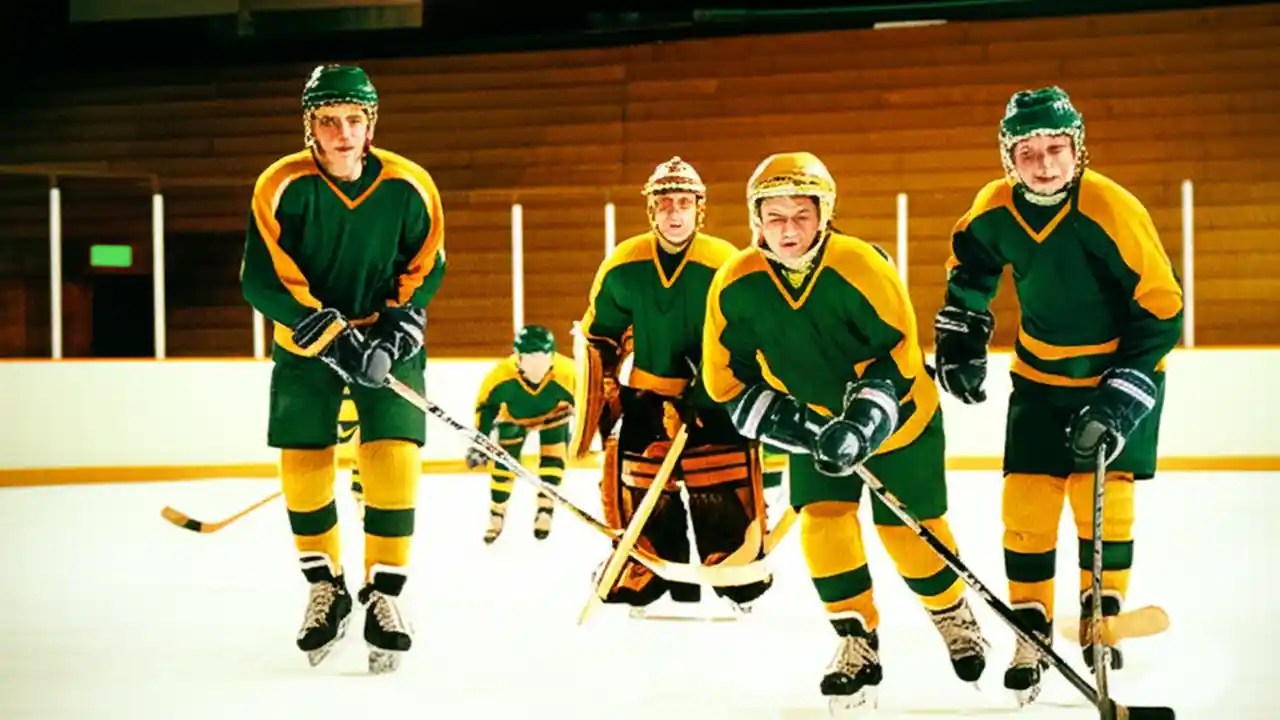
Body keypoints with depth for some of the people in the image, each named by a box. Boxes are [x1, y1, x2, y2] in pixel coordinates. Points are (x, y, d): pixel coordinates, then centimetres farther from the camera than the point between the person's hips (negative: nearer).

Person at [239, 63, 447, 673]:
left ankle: (384, 594, 1)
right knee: (302, 467, 0)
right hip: (304, 345, 0)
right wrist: (333, 336, -27)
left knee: (394, 462, -13)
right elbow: (263, 281, -19)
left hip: (387, 340, 0)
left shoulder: (409, 187, -14)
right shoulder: (281, 187, -18)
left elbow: (426, 267, 0)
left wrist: (398, 326, -14)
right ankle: (327, 590, 21)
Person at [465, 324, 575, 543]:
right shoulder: (500, 376, -39)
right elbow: (486, 406, -21)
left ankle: (544, 511, 9)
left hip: (553, 415, 0)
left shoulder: (567, 374, -42)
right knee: (502, 462, -2)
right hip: (513, 416, 1)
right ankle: (496, 515, 16)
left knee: (553, 460, -11)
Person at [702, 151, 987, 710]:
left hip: (897, 418, -3)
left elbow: (898, 355, -23)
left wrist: (862, 424, -34)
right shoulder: (735, 283, -19)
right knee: (823, 525, -10)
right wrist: (793, 425, -21)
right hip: (814, 421, 3)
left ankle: (956, 620, 32)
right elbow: (729, 380, -11)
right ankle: (858, 646, 6)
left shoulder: (860, 267, -29)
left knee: (910, 533, 3)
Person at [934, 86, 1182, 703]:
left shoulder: (1114, 212, -26)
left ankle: (1103, 615, 14)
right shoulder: (995, 210, -12)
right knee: (1026, 500, -2)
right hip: (1039, 375, 4)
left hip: (1117, 370, -4)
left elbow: (1162, 311, -22)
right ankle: (1031, 632, 12)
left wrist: (1120, 400, -25)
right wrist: (961, 340, 7)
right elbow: (970, 265, 12)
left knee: (1102, 497, -8)